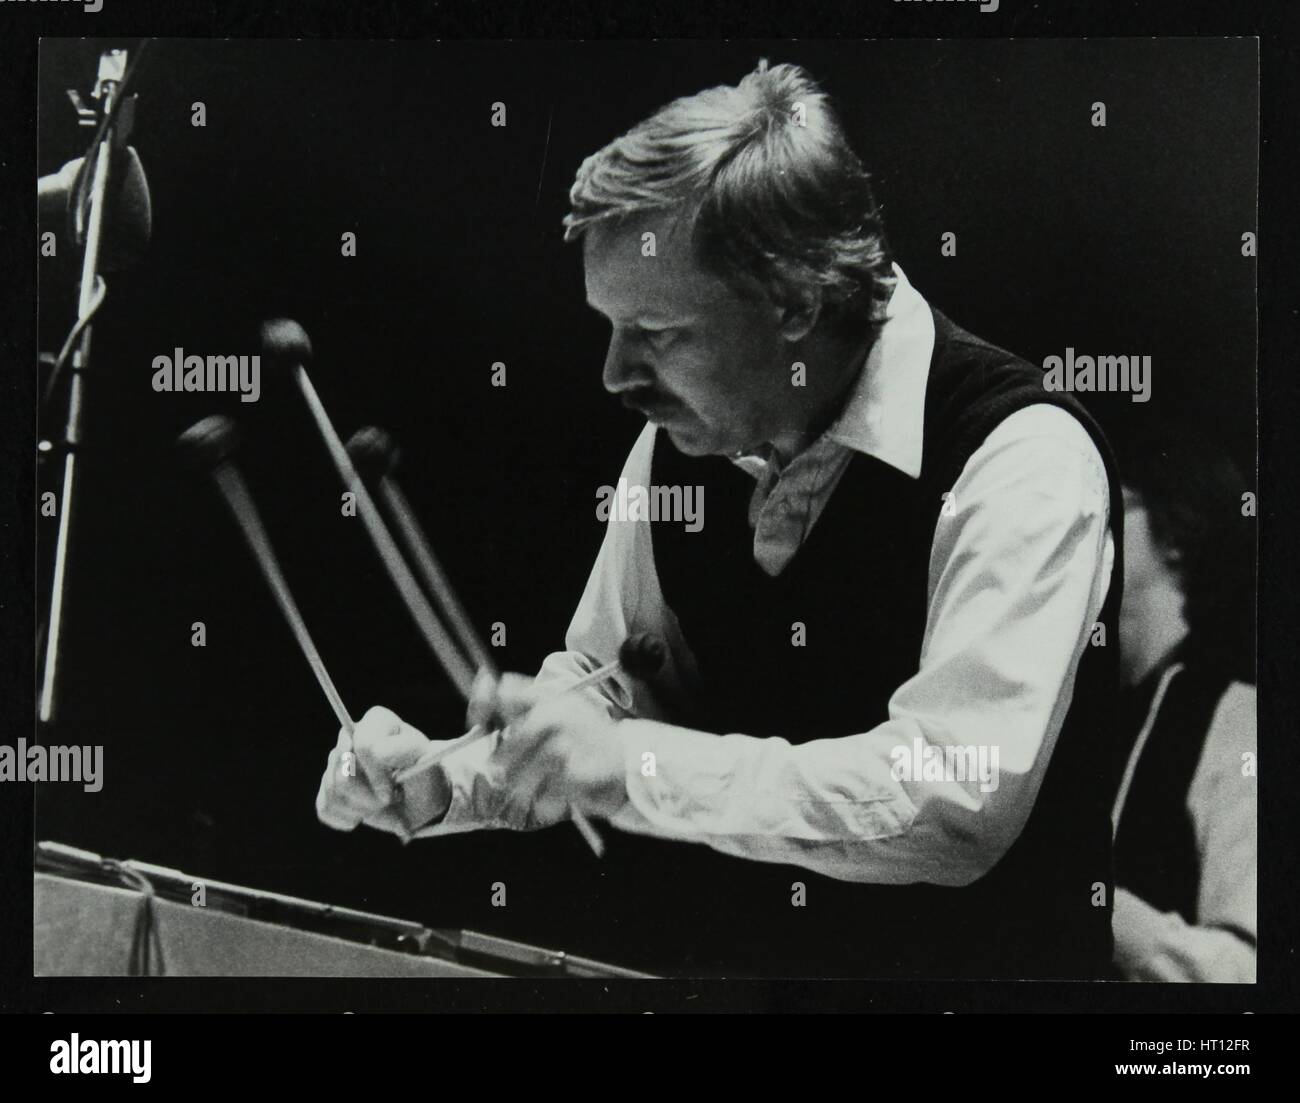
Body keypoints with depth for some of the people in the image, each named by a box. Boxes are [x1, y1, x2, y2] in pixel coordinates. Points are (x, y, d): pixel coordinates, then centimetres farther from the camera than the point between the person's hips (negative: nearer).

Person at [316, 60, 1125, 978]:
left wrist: (630, 763, -25)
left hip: (948, 956, -5)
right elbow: (602, 686, 10)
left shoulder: (1025, 456, -19)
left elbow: (956, 801, -26)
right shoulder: (680, 435, 0)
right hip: (694, 948, 5)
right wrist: (441, 782, -8)